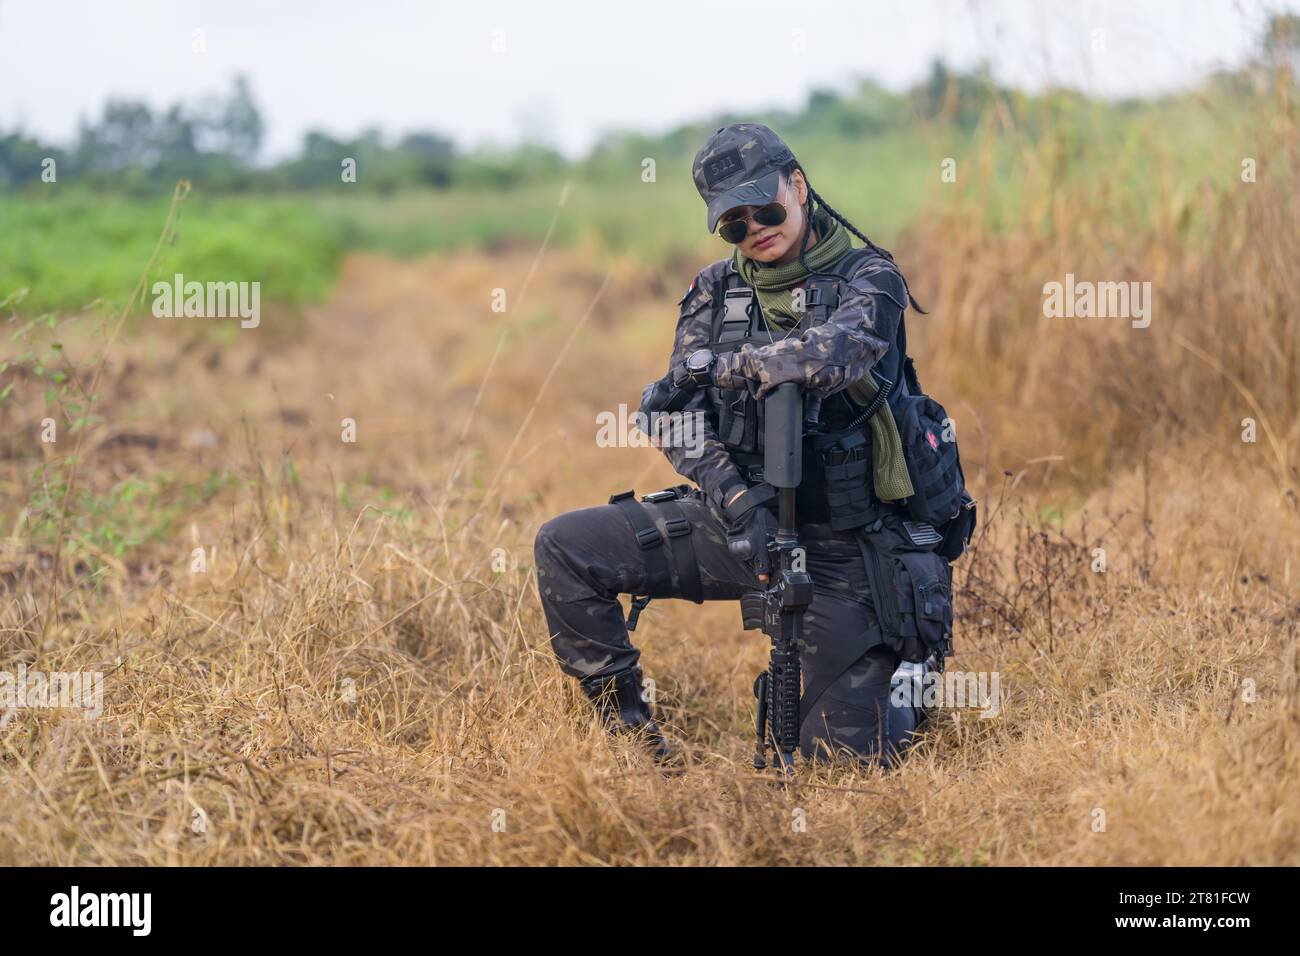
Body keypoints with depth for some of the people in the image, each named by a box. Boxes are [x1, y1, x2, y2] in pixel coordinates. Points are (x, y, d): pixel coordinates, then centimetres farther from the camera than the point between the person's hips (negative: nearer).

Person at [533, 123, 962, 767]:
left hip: (840, 547, -4)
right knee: (563, 548, -13)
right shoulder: (714, 291, 5)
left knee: (840, 756, -3)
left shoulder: (868, 278, -8)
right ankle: (626, 725, 4)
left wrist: (721, 366, -19)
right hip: (739, 522, 4)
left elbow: (833, 353, -32)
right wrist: (737, 500, -21)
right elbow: (679, 419, -5)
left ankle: (914, 680, 32)